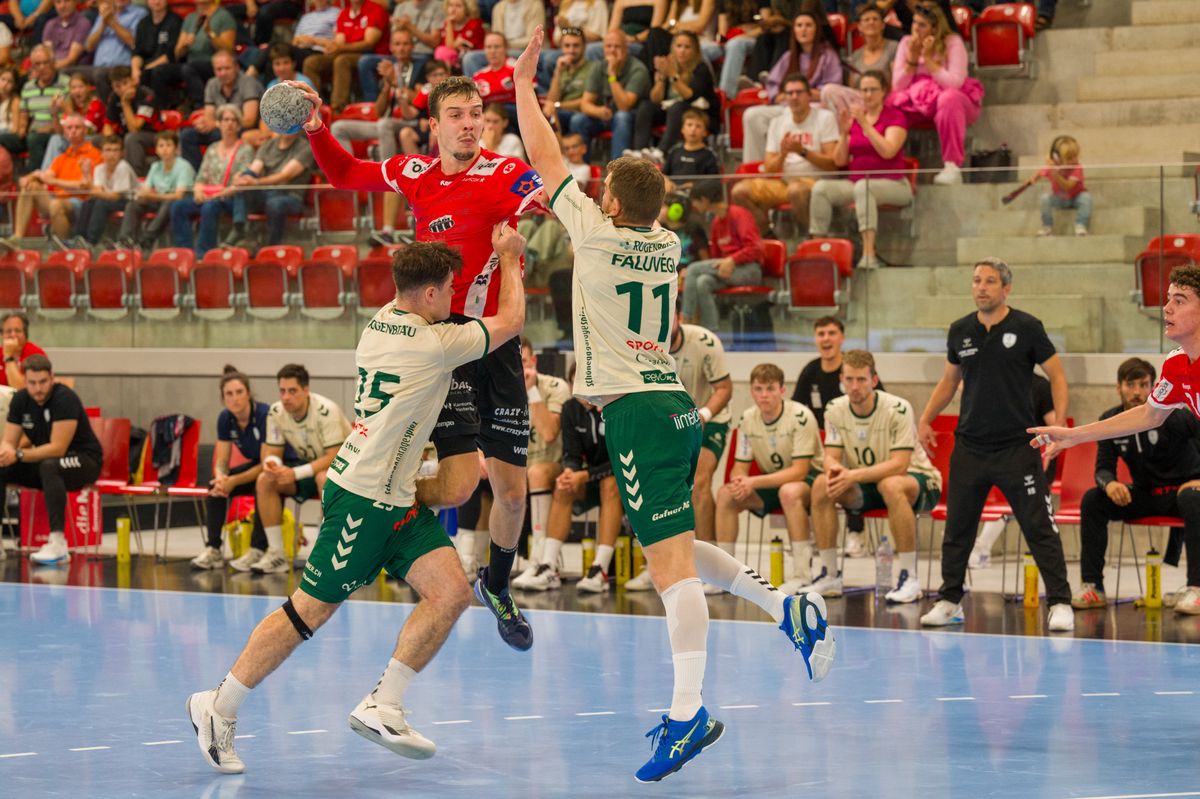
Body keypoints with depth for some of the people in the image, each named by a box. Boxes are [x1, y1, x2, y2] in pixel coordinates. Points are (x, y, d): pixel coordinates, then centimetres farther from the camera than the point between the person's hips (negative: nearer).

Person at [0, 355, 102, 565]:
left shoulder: (65, 399, -22)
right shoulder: (20, 400, -2)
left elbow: (58, 448, -27)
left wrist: (19, 455, -34)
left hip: (84, 461, -7)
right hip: (44, 459, 7)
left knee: (49, 466, -39)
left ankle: (58, 544, -41)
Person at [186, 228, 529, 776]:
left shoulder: (381, 320, 8)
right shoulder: (433, 344, -17)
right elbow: (510, 320, -3)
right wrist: (508, 257, 12)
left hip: (396, 500, 9)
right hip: (363, 499, -9)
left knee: (451, 592, -2)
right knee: (310, 610, -2)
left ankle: (381, 708, 2)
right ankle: (220, 708, 10)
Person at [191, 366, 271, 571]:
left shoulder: (264, 415, -27)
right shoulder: (225, 419, -8)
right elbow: (221, 461, -3)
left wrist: (234, 481, -30)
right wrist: (221, 477, -27)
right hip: (255, 466, 7)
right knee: (216, 486, -13)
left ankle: (258, 550, -29)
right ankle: (213, 550, -12)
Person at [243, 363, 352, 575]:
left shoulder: (326, 411, -27)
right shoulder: (276, 413, -9)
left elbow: (334, 458, -30)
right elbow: (273, 452, -1)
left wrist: (296, 473, -38)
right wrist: (271, 463, -27)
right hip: (310, 463, 6)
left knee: (324, 478, -39)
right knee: (264, 481, -14)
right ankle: (276, 555, -10)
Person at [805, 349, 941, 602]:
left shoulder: (898, 409, -22)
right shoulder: (835, 410, -5)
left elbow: (899, 465, -28)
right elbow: (831, 458, -5)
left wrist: (853, 475, -39)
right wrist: (835, 469, -31)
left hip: (916, 480, -5)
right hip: (866, 487, 5)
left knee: (891, 485, -39)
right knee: (822, 485, -20)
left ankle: (910, 578, -32)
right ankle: (829, 576, -12)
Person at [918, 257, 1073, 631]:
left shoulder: (1027, 328, -5)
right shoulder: (960, 331, 6)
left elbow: (1057, 376, -1)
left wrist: (1059, 425, -12)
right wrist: (926, 419, 9)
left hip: (1017, 446, -4)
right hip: (969, 447, 4)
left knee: (1039, 527, -5)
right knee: (957, 527, 9)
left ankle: (1060, 603, -1)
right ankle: (949, 601, 21)